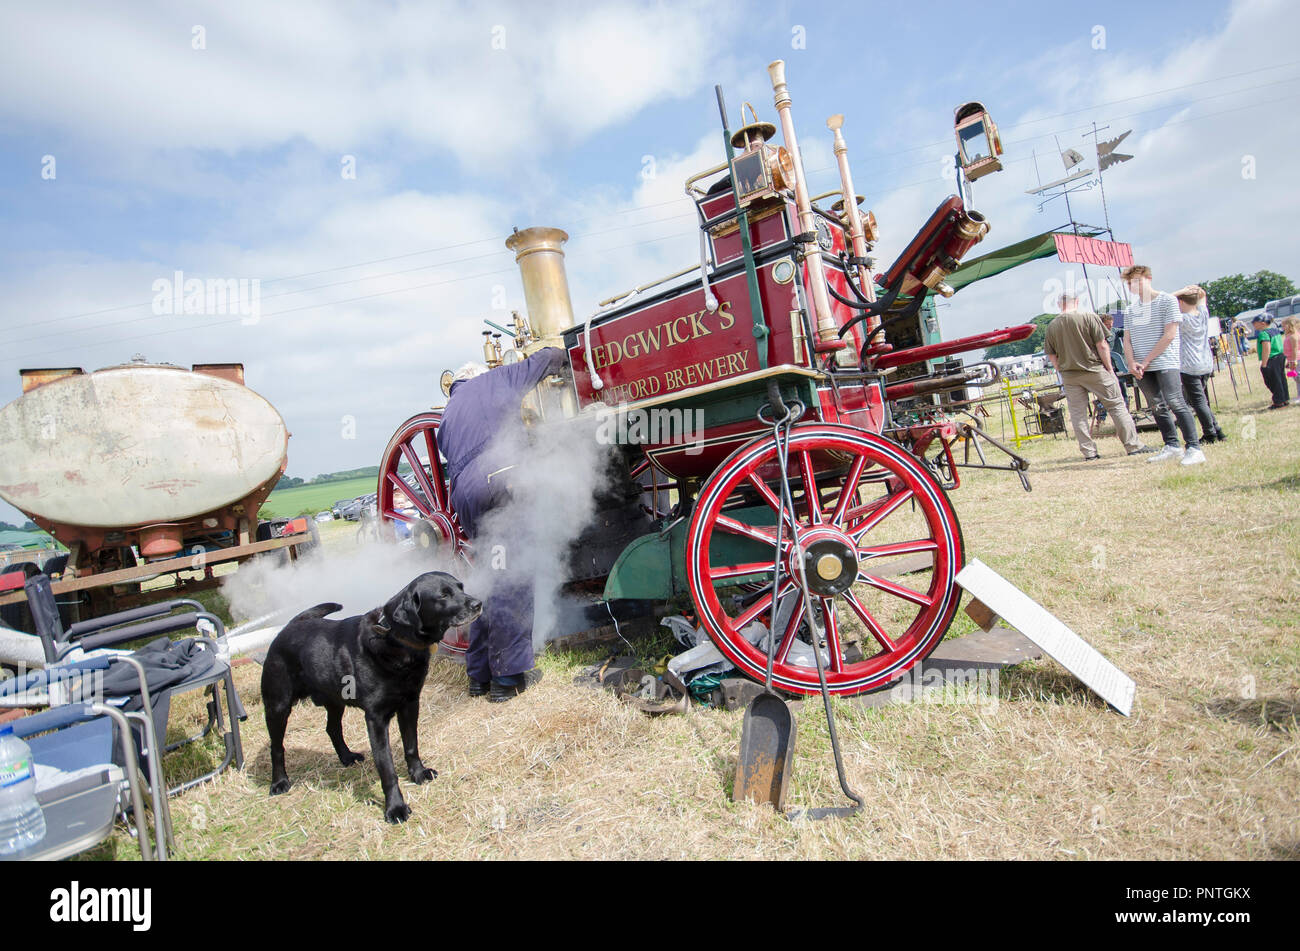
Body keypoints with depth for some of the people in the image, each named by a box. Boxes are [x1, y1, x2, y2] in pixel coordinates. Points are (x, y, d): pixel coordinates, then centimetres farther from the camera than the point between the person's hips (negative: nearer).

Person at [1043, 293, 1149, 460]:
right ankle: (1133, 445, 10)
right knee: (1117, 406, 7)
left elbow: (1051, 355, 6)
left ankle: (1089, 452, 8)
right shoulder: (1089, 317, -7)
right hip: (1095, 370, -2)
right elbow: (1102, 346, -9)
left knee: (1077, 413, 6)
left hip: (1069, 376, 2)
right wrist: (1109, 368, 0)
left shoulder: (1052, 326, 2)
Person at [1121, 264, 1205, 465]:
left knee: (1175, 403, -13)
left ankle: (1194, 448, -10)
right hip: (1141, 368, 6)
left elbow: (1169, 335, -8)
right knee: (1157, 407, 7)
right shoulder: (1132, 309, 15)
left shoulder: (1167, 301, -1)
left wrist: (1146, 360, -12)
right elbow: (1127, 339, 12)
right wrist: (1131, 363, -5)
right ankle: (1172, 446, 14)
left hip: (1165, 363, -5)